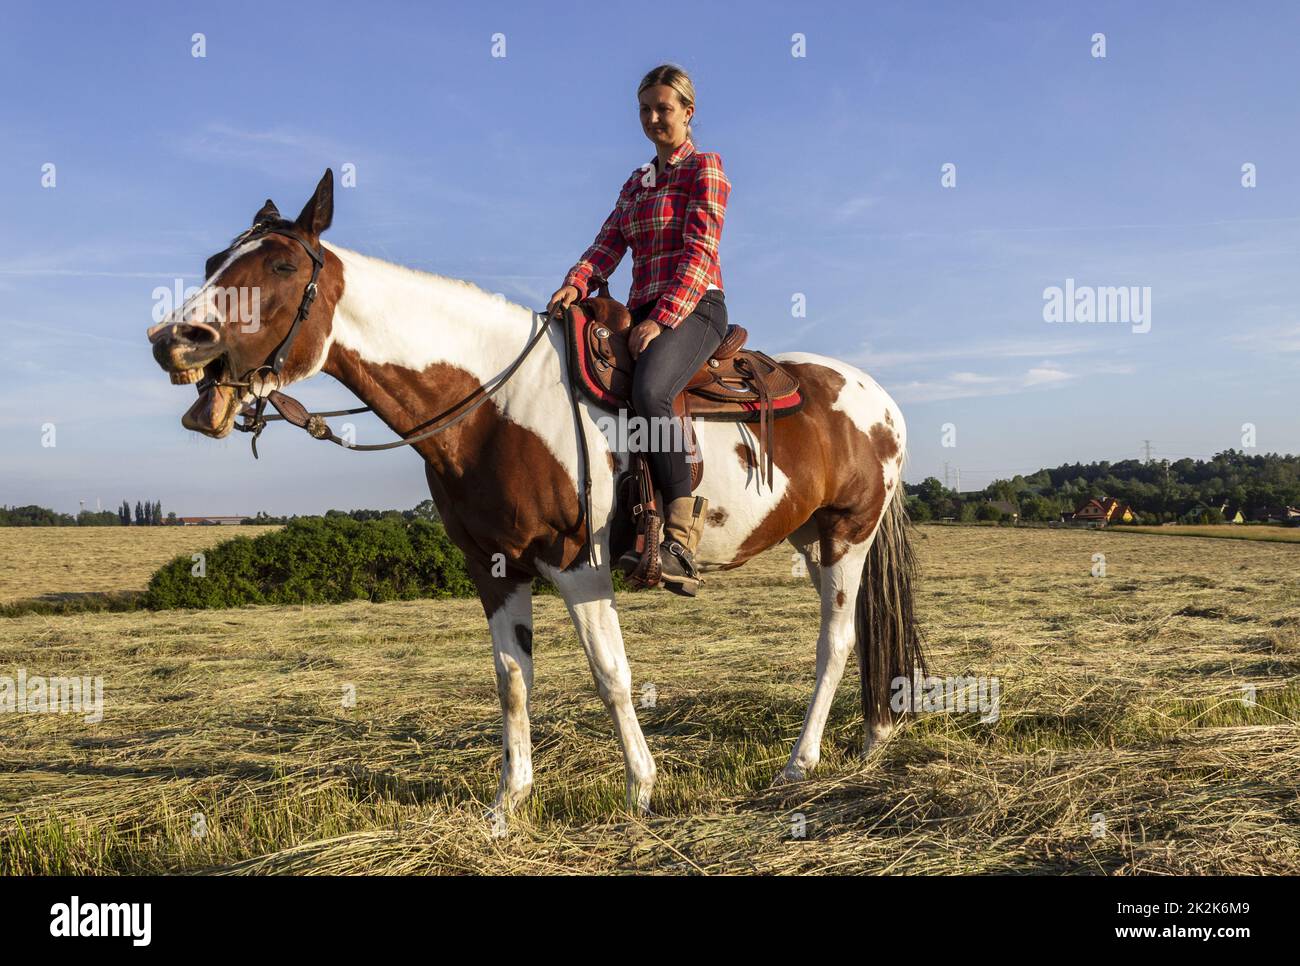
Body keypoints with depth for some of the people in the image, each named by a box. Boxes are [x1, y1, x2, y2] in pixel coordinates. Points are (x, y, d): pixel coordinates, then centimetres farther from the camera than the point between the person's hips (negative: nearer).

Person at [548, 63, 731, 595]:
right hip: (644, 313, 8)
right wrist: (575, 283, -12)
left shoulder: (704, 168, 2)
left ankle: (681, 543, -34)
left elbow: (698, 252, -10)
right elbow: (607, 246, 11)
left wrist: (661, 319, -22)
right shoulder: (636, 183, 24)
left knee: (648, 393, -36)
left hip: (694, 309, -8)